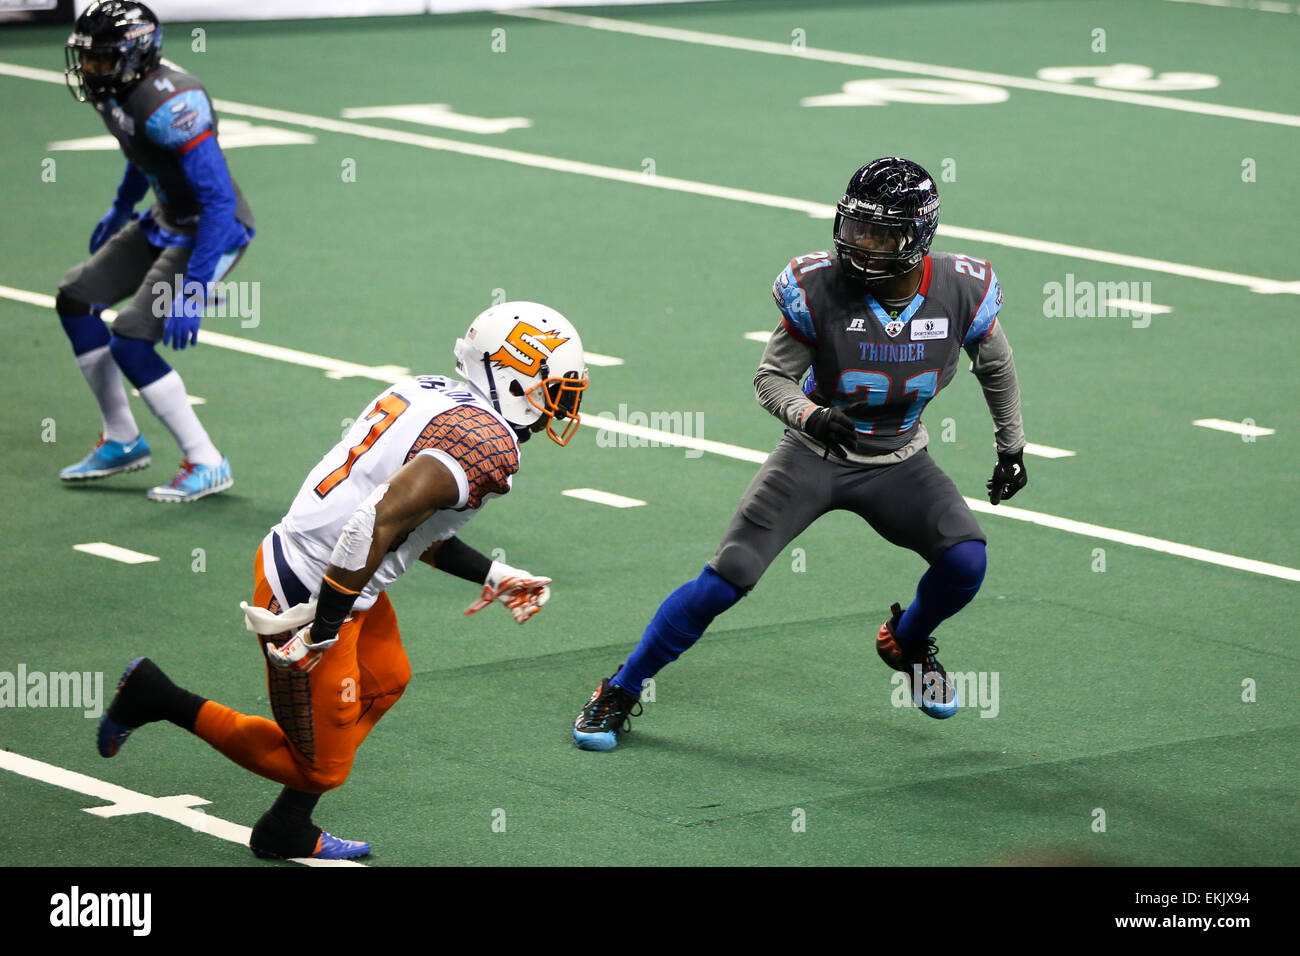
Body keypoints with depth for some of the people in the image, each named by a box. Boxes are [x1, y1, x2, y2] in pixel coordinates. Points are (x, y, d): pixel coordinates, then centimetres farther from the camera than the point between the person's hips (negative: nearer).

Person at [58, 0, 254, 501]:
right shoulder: (121, 91, -2)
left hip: (213, 233, -10)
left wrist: (192, 291, -33)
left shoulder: (169, 106, -31)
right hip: (166, 224, 10)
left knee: (130, 343, -15)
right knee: (75, 299, 11)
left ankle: (206, 464, -2)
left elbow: (220, 200, -32)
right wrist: (119, 212, 36)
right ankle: (122, 441, 21)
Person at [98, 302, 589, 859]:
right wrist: (322, 627, -27)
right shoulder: (488, 444, -20)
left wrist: (491, 577, 22)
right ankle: (160, 699, 14)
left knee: (384, 682, 28)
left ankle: (288, 833, 35)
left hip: (291, 553, 9)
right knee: (318, 766, 9)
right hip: (307, 598, -9)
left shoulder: (426, 394, 9)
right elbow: (383, 516, -32)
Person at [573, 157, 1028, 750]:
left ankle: (908, 644, 15)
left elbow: (995, 366, 6)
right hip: (814, 456, -2)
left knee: (965, 561, -21)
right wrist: (810, 415, -33)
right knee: (726, 579, -13)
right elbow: (771, 378, -12)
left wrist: (1011, 447, 13)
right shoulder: (820, 288, -21)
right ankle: (620, 691, 5)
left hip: (897, 462, 2)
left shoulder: (961, 291, -15)